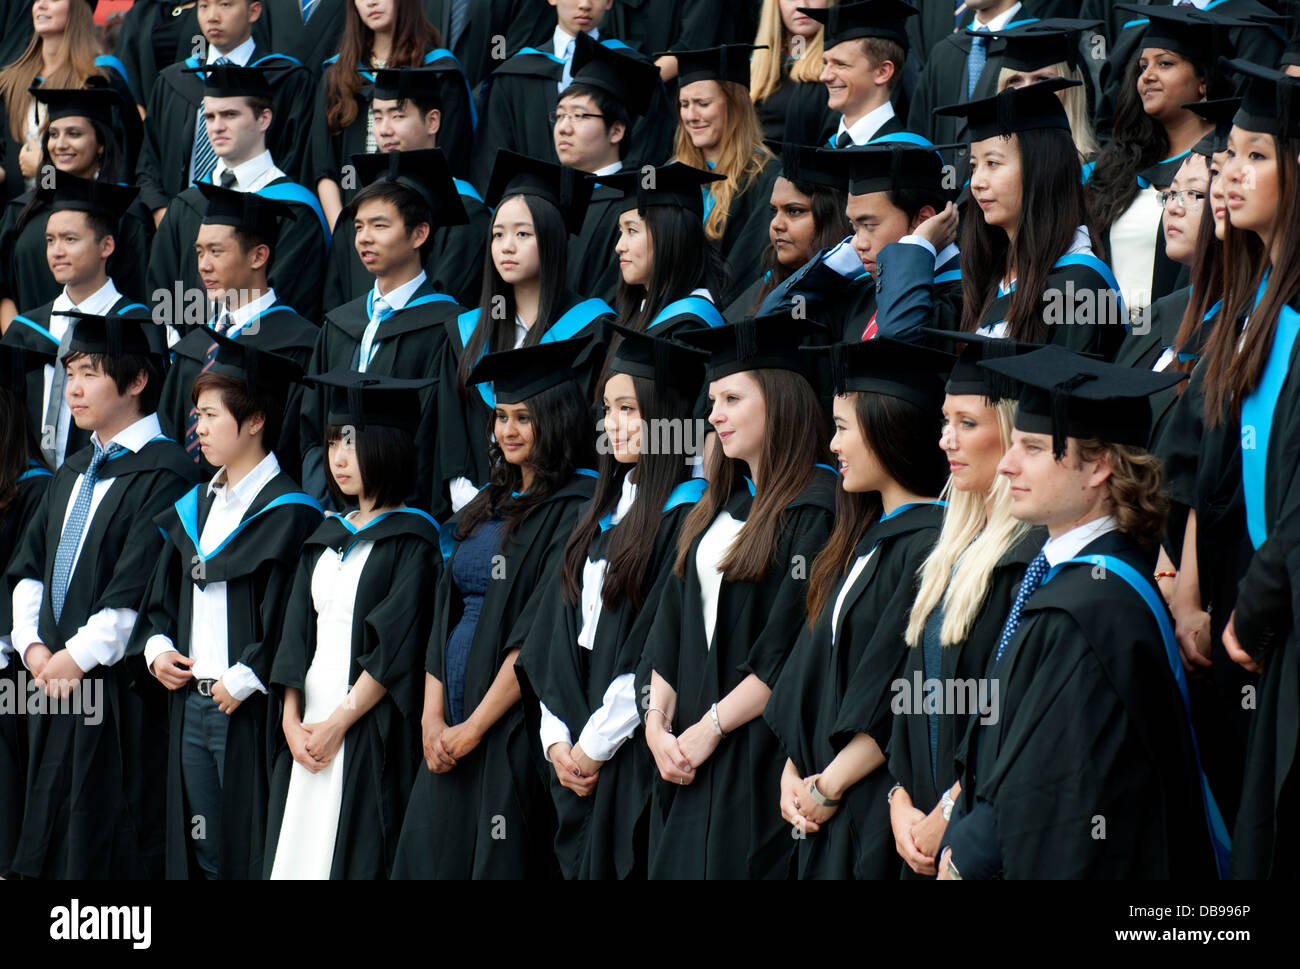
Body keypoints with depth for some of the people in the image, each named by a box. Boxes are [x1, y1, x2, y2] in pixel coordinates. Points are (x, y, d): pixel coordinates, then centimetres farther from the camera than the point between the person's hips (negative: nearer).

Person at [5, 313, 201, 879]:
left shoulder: (164, 475, -12)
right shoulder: (74, 473, 16)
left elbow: (140, 590, -18)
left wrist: (77, 657, -14)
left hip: (121, 695, -8)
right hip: (56, 681, 8)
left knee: (112, 851, -4)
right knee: (52, 845, 10)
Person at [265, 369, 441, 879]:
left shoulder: (412, 539, -5)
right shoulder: (326, 536, 16)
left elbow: (395, 649, -12)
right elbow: (297, 632, 12)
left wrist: (338, 723, -14)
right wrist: (292, 720, -1)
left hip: (372, 735, -7)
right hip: (311, 728, 7)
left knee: (355, 859, -7)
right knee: (300, 853, 4)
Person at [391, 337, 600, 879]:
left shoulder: (572, 511, -9)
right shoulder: (488, 507, 15)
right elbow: (444, 615, 12)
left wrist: (475, 727, -14)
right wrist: (433, 717, 0)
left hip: (513, 728, -7)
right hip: (452, 729, 7)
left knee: (500, 864, -4)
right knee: (434, 858, 5)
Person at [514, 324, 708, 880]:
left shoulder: (687, 516, -10)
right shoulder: (605, 514, 16)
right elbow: (557, 635, 13)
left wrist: (595, 745, -14)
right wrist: (557, 738, 1)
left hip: (635, 754, -7)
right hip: (578, 755, 8)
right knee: (582, 865, 8)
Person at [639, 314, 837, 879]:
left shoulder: (815, 509, -10)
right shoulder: (716, 509, 15)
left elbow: (789, 652, -16)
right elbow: (672, 625, 13)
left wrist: (710, 728, -14)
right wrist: (657, 721, -1)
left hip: (760, 762, -7)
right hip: (688, 755, 7)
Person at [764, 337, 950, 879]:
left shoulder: (931, 545, -15)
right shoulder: (865, 537, 14)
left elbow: (906, 699, -18)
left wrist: (826, 786, -13)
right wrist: (794, 771, 4)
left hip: (881, 813, -8)